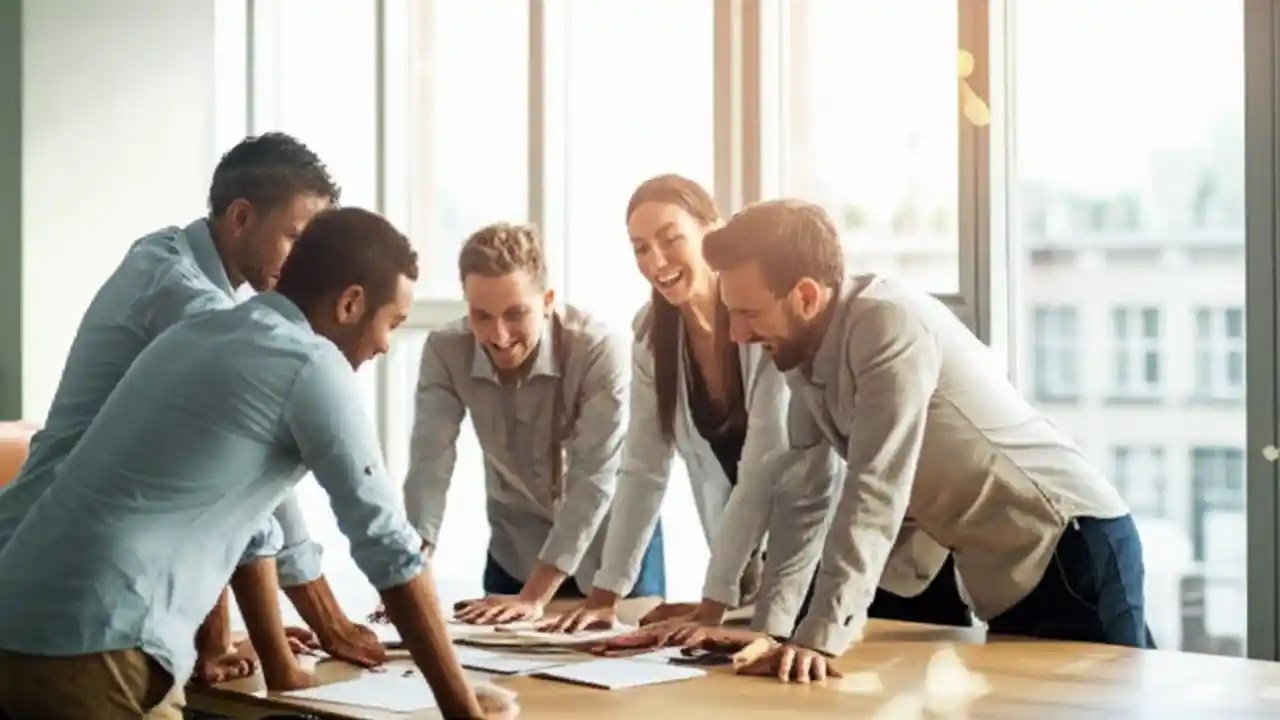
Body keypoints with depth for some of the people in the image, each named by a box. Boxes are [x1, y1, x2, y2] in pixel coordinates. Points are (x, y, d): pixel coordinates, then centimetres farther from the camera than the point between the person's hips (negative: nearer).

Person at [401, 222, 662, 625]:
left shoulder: (598, 351, -31)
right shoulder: (445, 353, -21)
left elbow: (594, 480, -31)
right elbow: (429, 466, -24)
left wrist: (536, 596, -35)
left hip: (612, 541, -2)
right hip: (518, 547, 2)